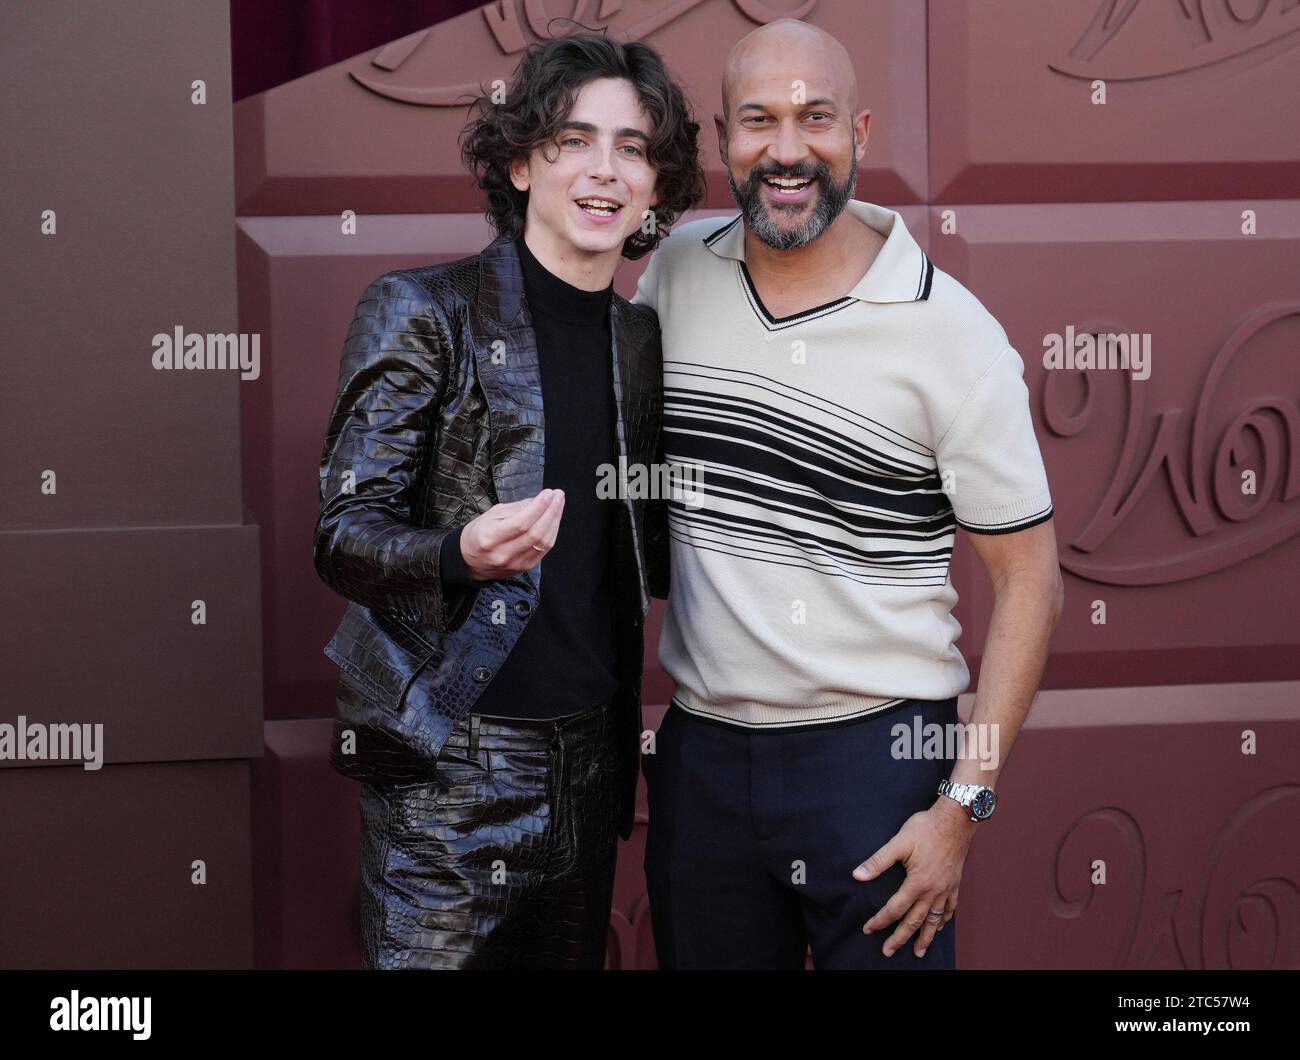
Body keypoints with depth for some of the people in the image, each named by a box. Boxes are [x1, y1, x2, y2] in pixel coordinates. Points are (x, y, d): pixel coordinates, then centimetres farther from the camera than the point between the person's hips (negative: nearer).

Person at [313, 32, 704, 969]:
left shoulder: (642, 341, 11)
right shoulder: (427, 312, -6)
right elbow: (344, 531, -10)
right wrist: (462, 554, -29)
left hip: (592, 754, 6)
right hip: (452, 761, -5)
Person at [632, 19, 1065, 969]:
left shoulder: (953, 336, -10)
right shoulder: (676, 272, 1)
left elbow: (1029, 580, -7)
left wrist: (964, 805, -13)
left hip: (875, 753, -4)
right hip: (699, 747, 4)